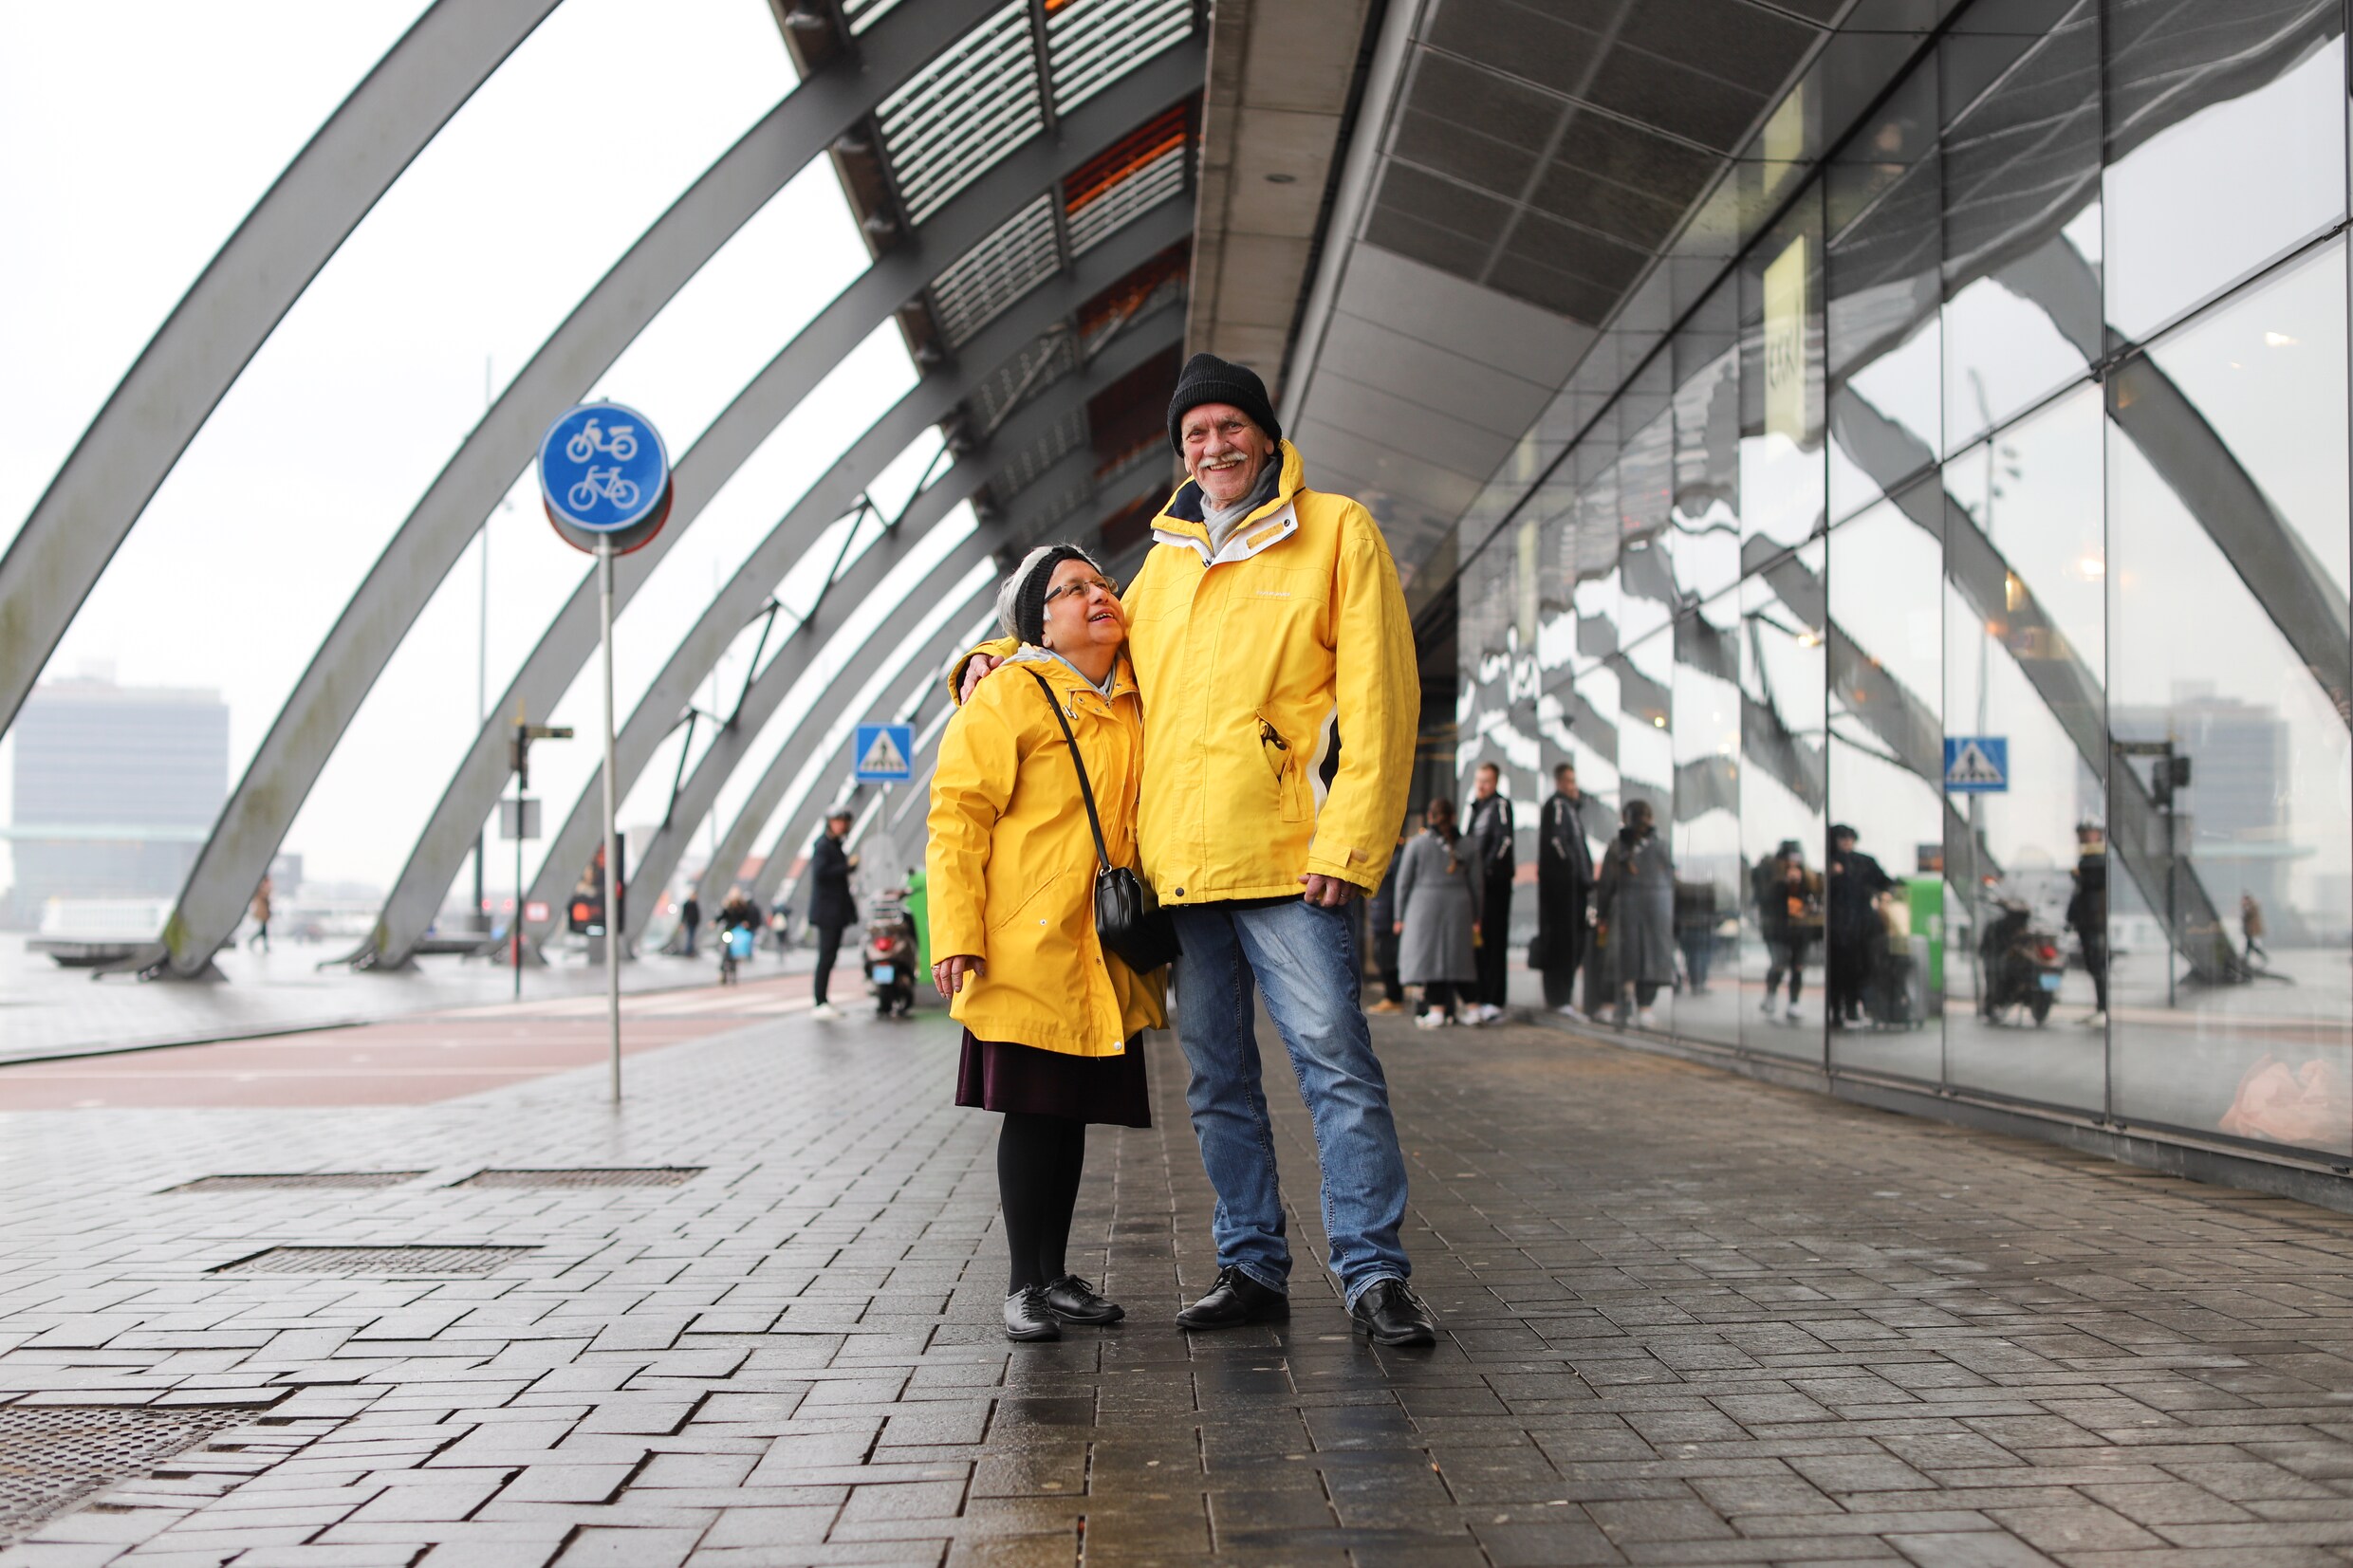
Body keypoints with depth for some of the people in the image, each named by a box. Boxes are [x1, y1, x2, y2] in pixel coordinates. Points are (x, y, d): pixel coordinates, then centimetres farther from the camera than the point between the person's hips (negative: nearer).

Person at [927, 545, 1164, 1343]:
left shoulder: (1134, 699, 12)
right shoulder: (1008, 694, -7)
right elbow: (957, 816, -11)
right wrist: (956, 936, -17)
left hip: (1104, 954, 6)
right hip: (1029, 947, -6)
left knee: (1073, 1112, 12)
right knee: (1033, 1112, -1)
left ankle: (1057, 1274, 23)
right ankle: (1024, 1285, 9)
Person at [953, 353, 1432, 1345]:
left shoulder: (1335, 533, 2)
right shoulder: (1167, 558, 19)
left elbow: (1377, 697, -6)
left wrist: (1348, 842, -15)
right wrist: (996, 657, 16)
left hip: (1282, 855, -6)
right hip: (1175, 860, 6)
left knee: (1335, 1060, -9)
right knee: (1218, 1080, 10)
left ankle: (1374, 1274, -3)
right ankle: (1252, 1269, 19)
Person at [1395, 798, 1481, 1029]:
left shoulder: (1416, 845, -1)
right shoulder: (1467, 847, 6)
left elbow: (1404, 882, 0)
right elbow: (1475, 884, 8)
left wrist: (1400, 916, 6)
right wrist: (1475, 918, 15)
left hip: (1425, 905, -3)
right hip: (1459, 906, 3)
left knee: (1429, 957, -1)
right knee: (1460, 958, 10)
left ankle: (1436, 1010, -6)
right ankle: (1472, 1007, 9)